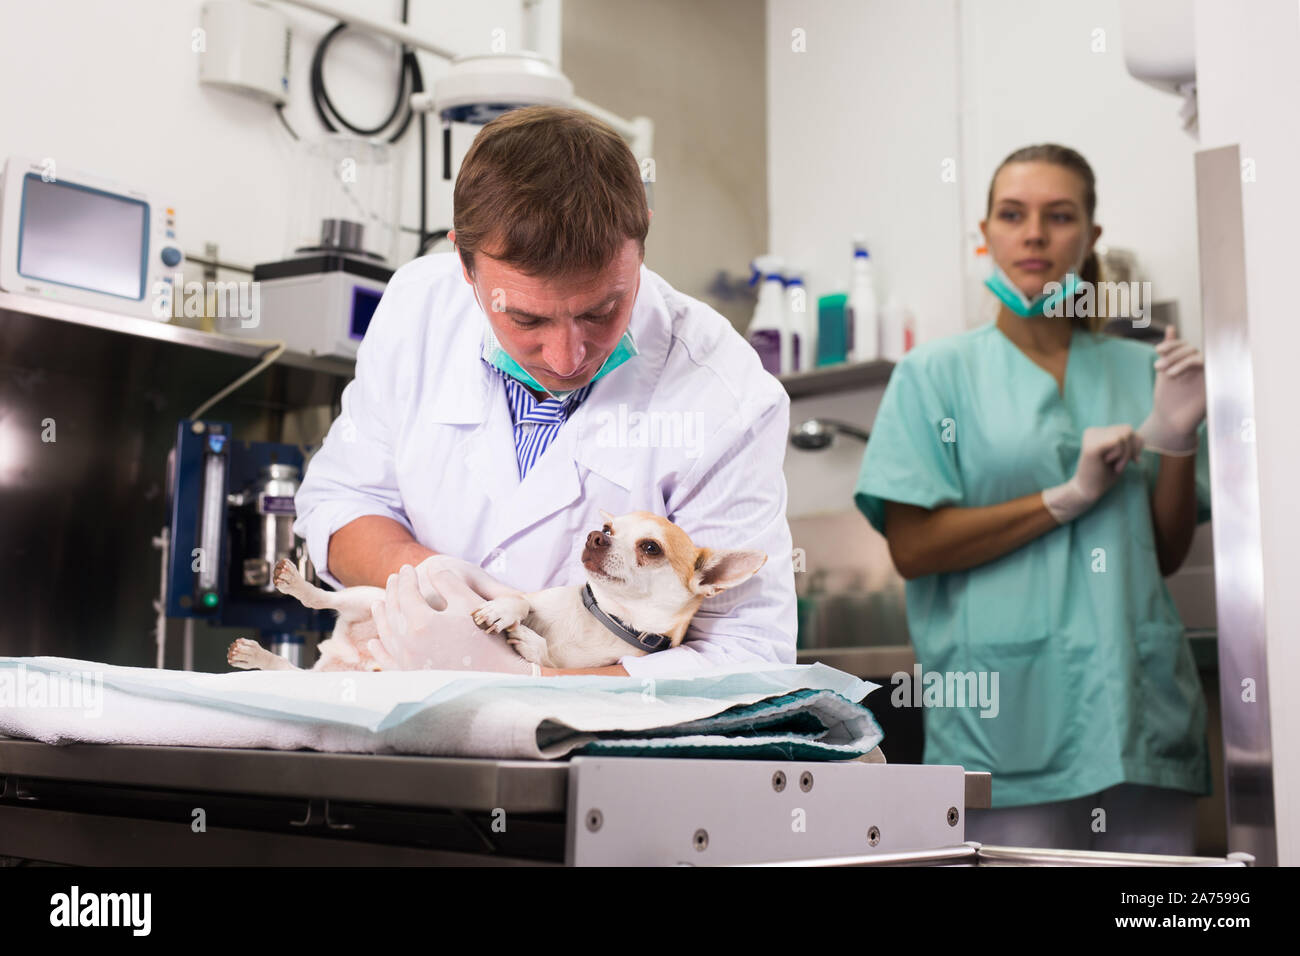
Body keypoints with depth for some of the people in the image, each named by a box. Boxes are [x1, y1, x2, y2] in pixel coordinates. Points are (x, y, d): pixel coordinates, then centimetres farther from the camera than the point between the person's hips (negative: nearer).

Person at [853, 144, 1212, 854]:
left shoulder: (1139, 370, 12)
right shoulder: (936, 373, 2)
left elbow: (1168, 555, 13)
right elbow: (911, 549, -7)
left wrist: (1179, 440, -3)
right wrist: (1068, 497, -11)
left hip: (1140, 699, 4)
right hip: (1008, 711, -3)